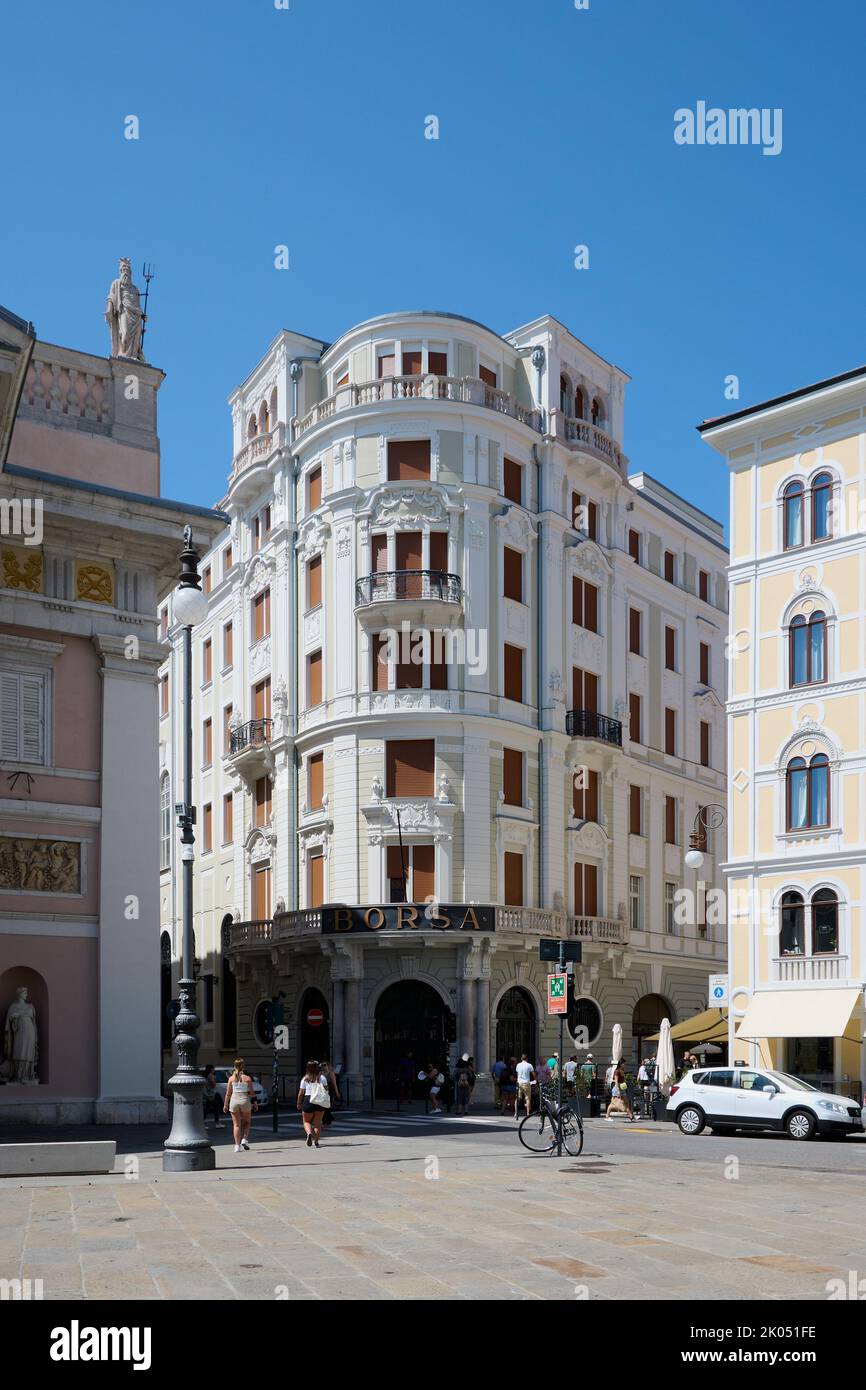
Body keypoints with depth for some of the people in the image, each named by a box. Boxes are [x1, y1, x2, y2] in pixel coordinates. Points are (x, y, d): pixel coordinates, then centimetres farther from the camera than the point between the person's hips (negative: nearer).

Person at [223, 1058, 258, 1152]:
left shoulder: (231, 1078, 1)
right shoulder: (247, 1078, -2)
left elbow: (228, 1093, 1)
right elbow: (252, 1093, -1)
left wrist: (225, 1105, 9)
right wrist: (255, 1103, 10)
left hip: (234, 1101, 1)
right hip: (245, 1100, -1)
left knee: (236, 1124, 8)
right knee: (247, 1122, 19)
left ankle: (237, 1146, 4)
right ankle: (245, 1139, 1)